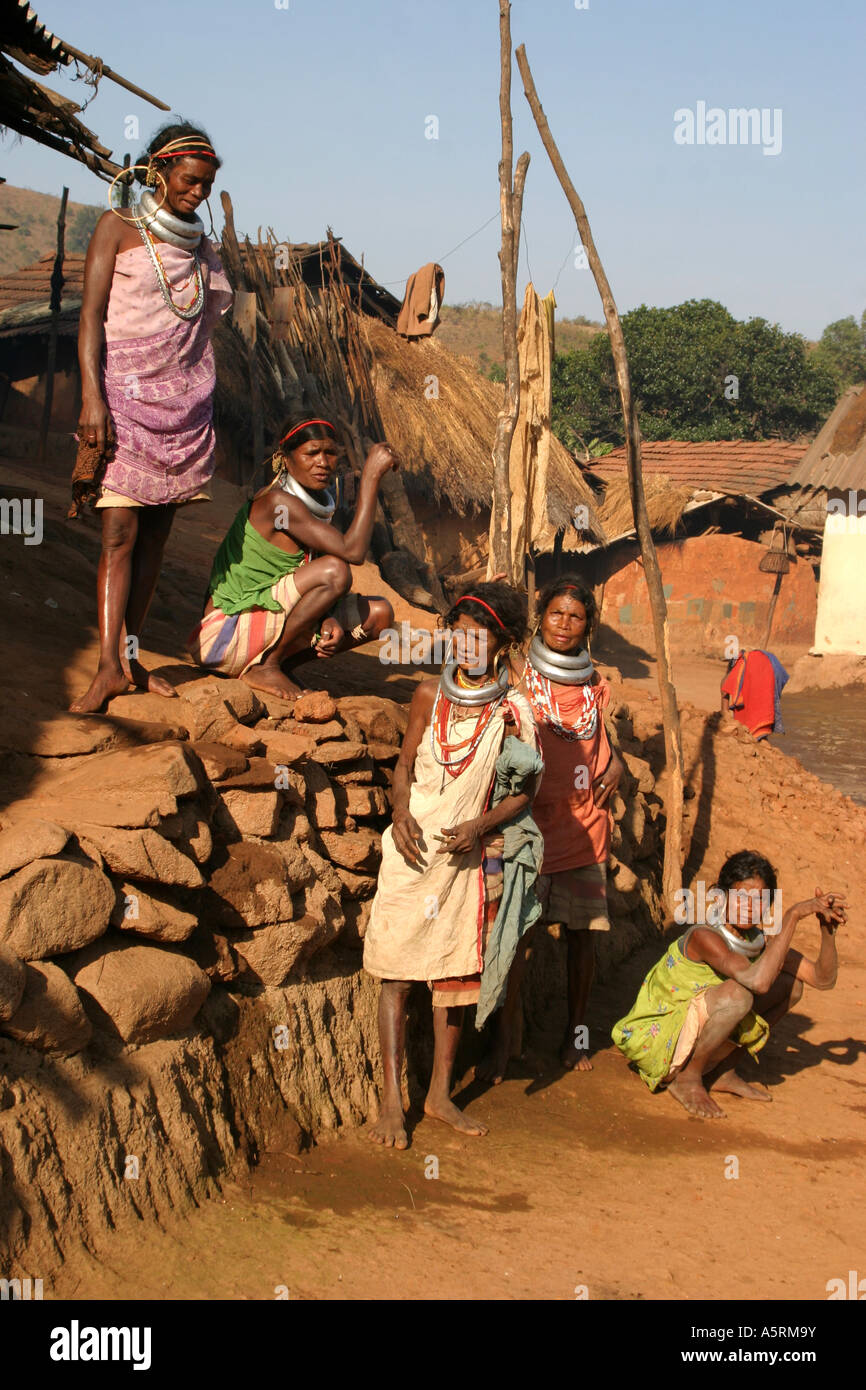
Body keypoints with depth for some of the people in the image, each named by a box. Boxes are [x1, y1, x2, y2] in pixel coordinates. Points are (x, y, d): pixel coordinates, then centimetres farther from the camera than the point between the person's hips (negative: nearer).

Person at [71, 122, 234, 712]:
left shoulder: (200, 246, 16)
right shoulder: (118, 227, 1)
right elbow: (92, 314, -5)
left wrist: (203, 407, 16)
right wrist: (92, 397, -16)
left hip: (184, 400, 5)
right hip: (125, 396, -5)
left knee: (156, 533, 3)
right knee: (120, 531, -12)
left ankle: (131, 654, 9)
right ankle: (110, 665, -15)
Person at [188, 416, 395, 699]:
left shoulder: (319, 506, 8)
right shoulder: (277, 502, -21)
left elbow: (312, 586, 8)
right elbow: (351, 551, -28)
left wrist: (329, 620, -13)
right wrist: (371, 475, -26)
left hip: (266, 620, 9)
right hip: (224, 635, -9)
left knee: (379, 614, 3)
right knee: (334, 571, -26)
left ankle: (281, 664, 4)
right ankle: (263, 667, -13)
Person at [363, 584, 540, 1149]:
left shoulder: (513, 711, -4)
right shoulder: (431, 695, -1)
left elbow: (526, 790, 1)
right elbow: (405, 765, 8)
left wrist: (480, 826, -13)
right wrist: (401, 813, -10)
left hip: (469, 855, 0)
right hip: (413, 849, 0)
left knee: (456, 974, 10)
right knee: (396, 973, -2)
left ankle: (441, 1093, 23)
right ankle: (392, 1100, 3)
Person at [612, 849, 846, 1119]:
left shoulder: (758, 943, -3)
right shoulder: (703, 937, -27)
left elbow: (823, 978, -1)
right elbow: (758, 980, -42)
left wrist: (828, 927, -17)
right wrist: (793, 915, -37)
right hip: (653, 1035, -8)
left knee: (791, 985, 4)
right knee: (737, 994, -34)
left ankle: (723, 1073, 8)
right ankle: (686, 1078, -12)